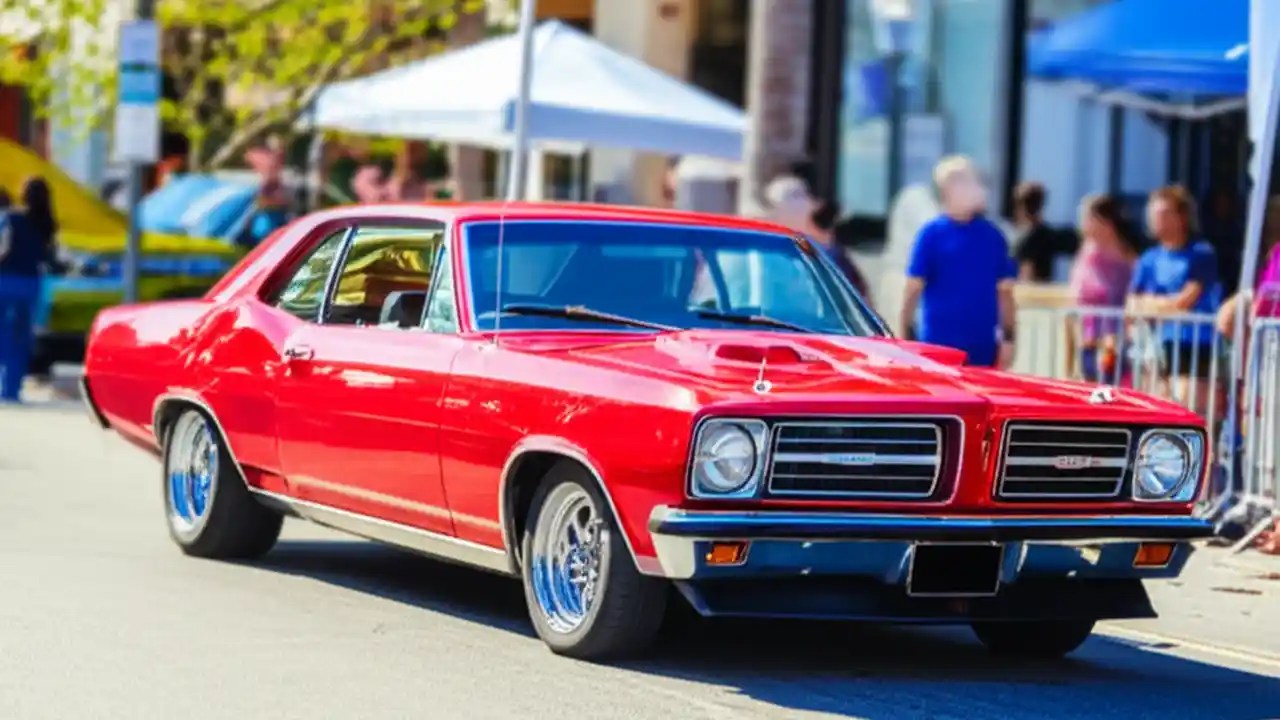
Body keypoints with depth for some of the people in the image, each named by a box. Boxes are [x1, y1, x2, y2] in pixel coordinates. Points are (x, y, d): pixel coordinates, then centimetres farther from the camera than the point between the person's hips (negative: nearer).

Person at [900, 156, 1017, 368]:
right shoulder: (932, 234, -2)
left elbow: (1004, 291, 11)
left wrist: (1008, 338, 5)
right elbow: (914, 289, -2)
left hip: (983, 349, 3)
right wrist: (908, 340, -7)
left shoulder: (992, 235, 8)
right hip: (939, 345, -3)